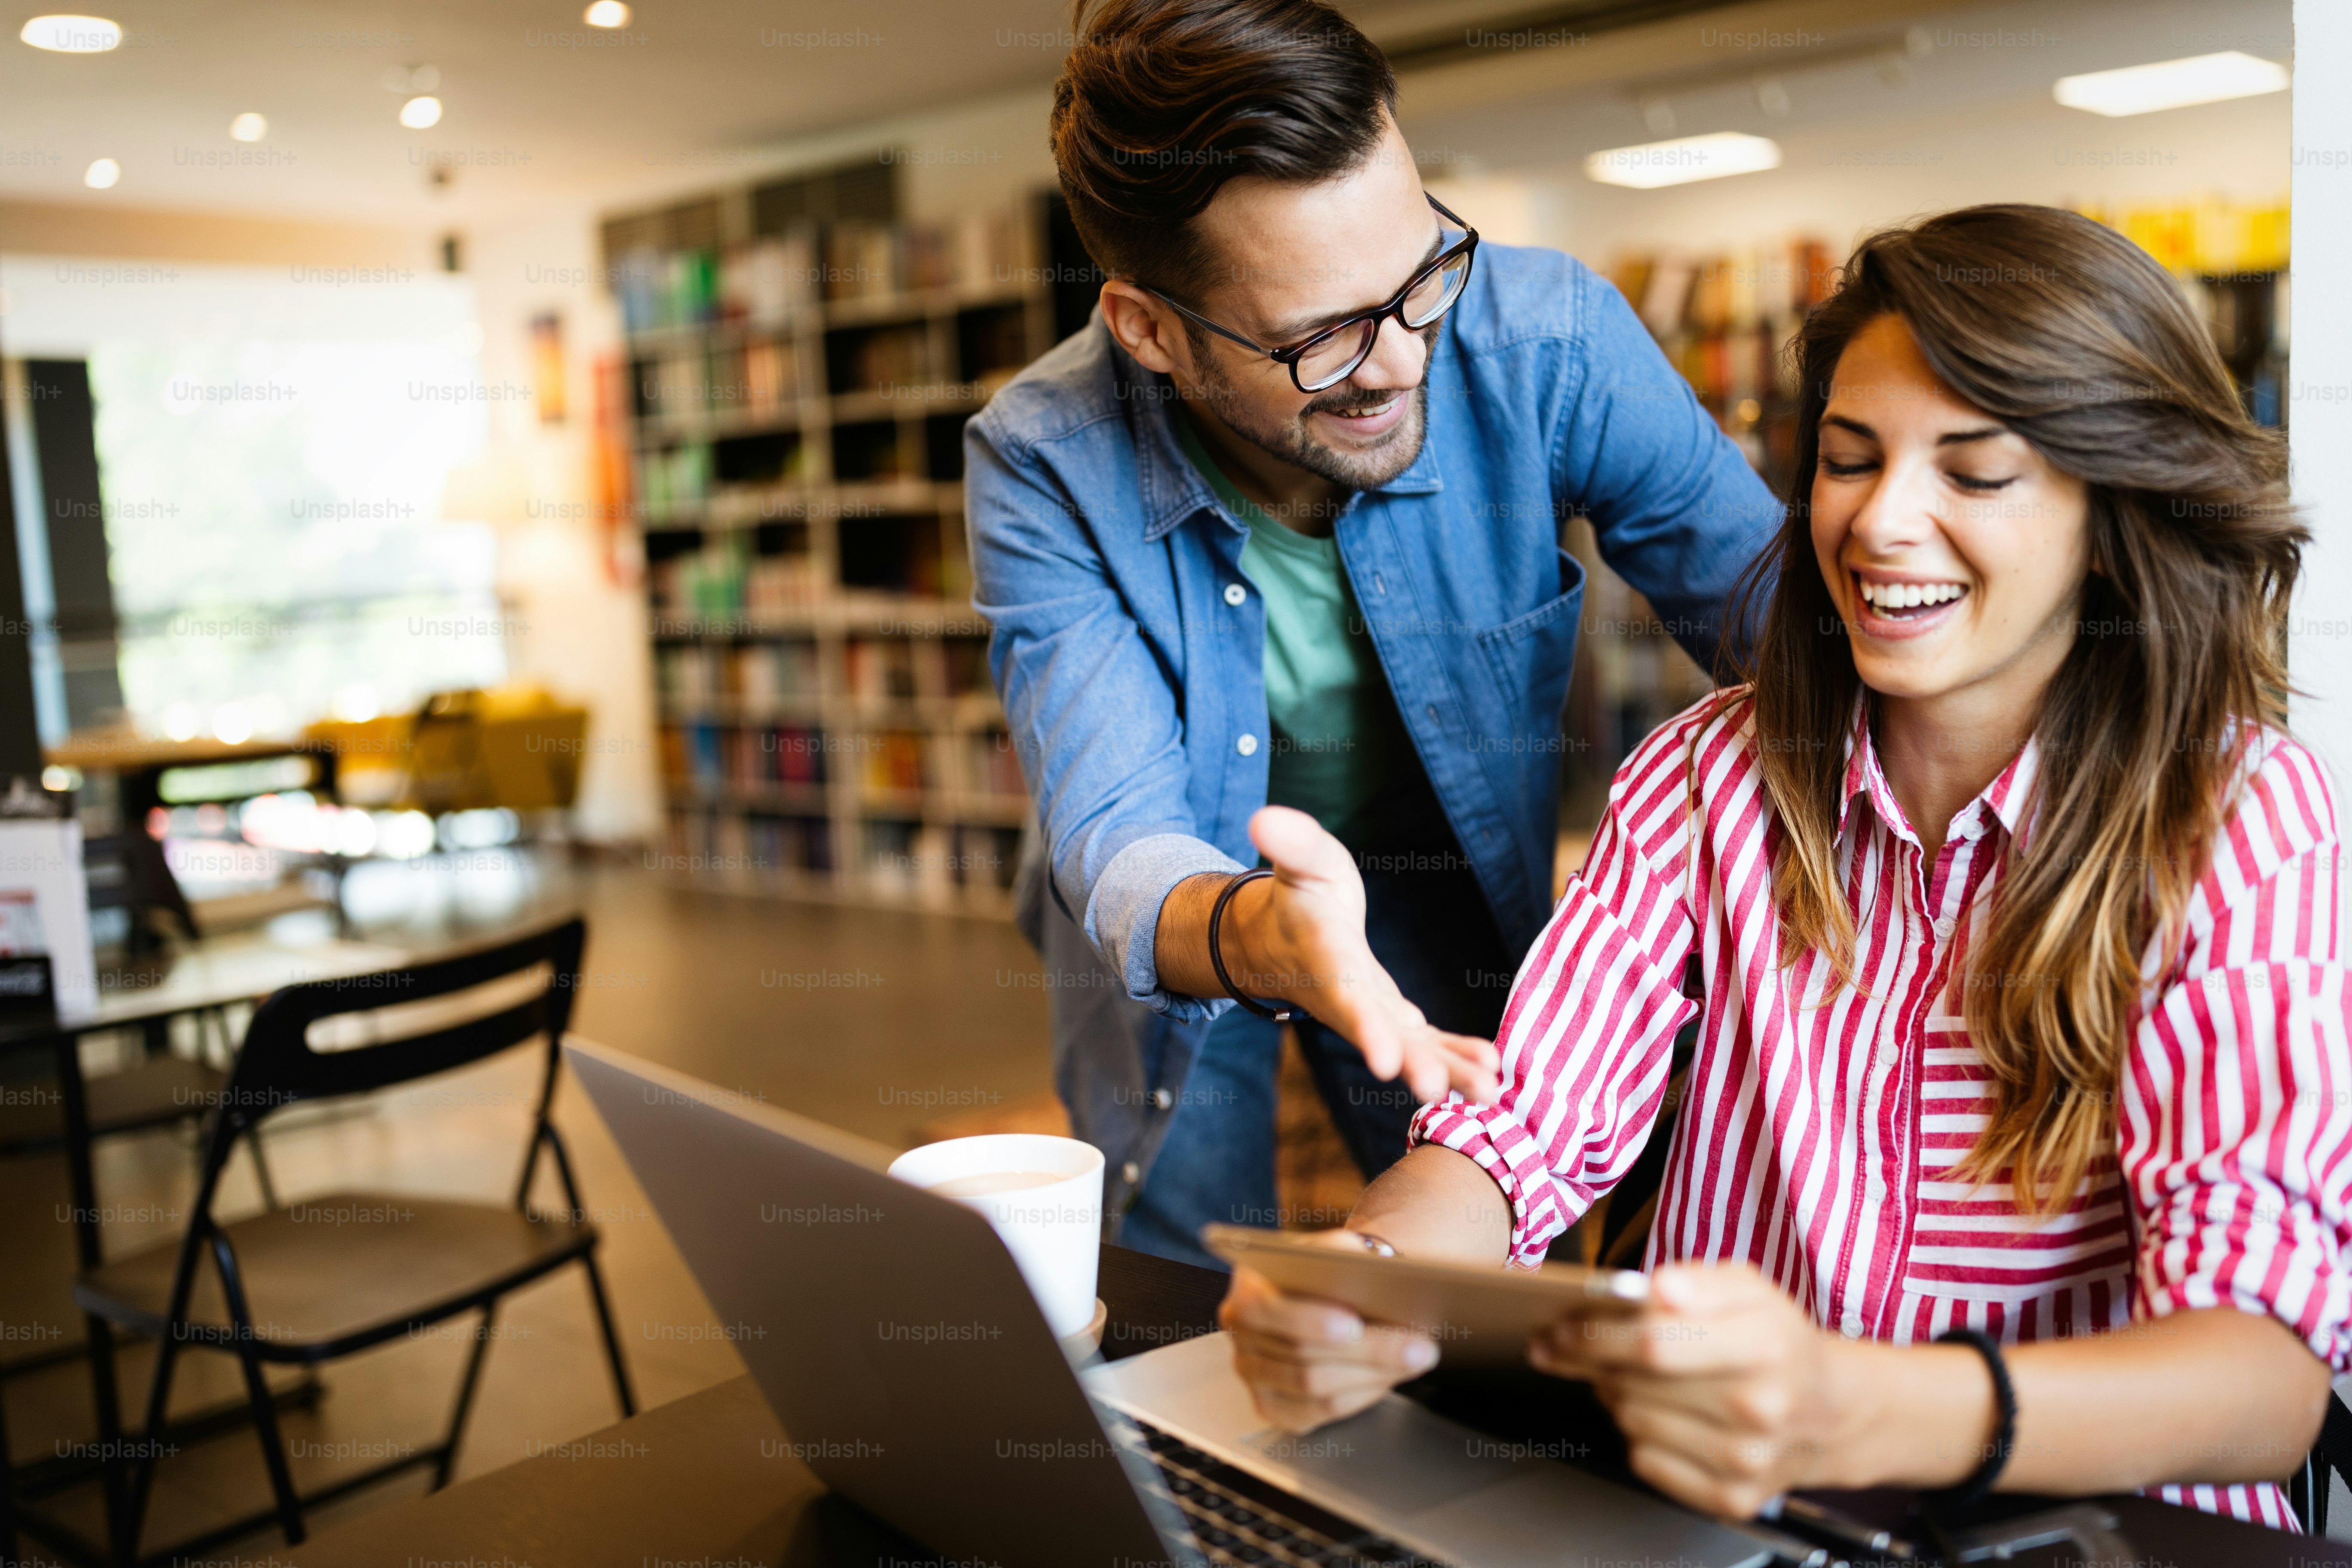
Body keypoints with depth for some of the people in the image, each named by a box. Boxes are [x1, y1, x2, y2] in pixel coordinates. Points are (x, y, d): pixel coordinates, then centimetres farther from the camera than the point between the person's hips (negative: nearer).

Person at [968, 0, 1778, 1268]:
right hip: (1185, 913, 0)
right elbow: (1118, 835, -34)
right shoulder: (1043, 470, -28)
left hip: (1444, 896, 1)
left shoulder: (1547, 342, -28)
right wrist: (1259, 935, -58)